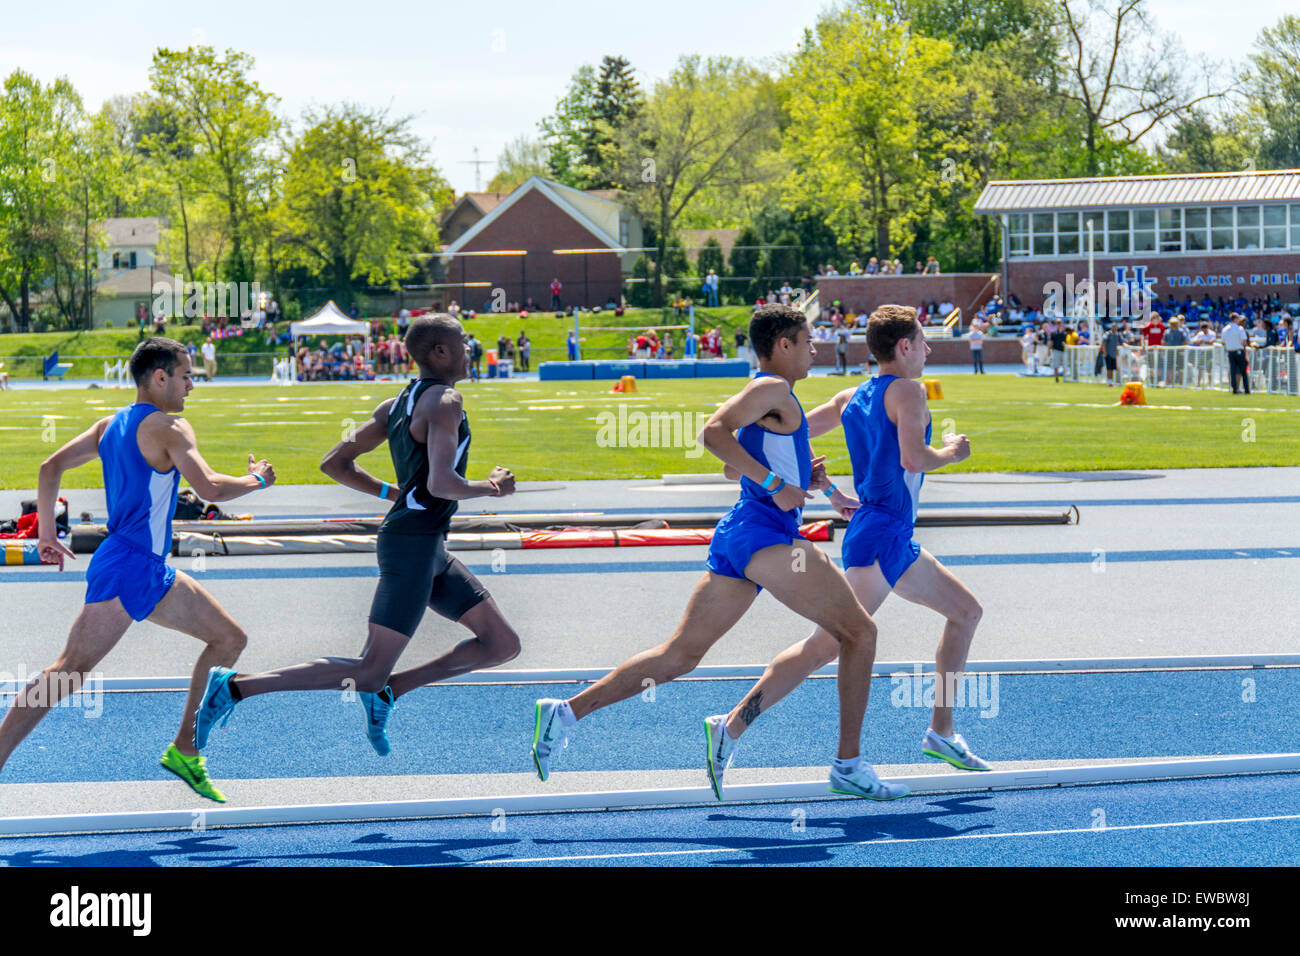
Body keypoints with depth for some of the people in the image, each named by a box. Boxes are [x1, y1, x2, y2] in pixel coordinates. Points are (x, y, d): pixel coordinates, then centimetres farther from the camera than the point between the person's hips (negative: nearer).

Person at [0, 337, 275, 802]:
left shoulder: (111, 425, 15)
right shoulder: (168, 427, -11)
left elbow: (51, 468, 14)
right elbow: (209, 488, -22)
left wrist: (46, 535, 19)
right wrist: (256, 480, -4)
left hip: (152, 572, 10)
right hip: (126, 568, -10)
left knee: (230, 639, 12)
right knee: (70, 670, -12)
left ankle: (184, 750, 12)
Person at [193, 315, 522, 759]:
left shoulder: (395, 405, 15)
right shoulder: (443, 401, -13)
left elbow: (334, 462, 17)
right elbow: (441, 483, -27)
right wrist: (489, 488, -9)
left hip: (430, 551, 10)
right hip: (412, 544, -10)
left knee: (502, 645, 9)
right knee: (367, 673, -11)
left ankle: (387, 691, 4)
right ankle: (235, 686, -10)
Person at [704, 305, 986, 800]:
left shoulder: (852, 398, 15)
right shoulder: (907, 391, -7)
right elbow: (913, 458, -21)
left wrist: (829, 492, 15)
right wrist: (951, 453, -1)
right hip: (880, 538, -10)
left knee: (967, 612, 18)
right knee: (825, 647, -13)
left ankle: (941, 732, 16)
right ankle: (732, 727, -20)